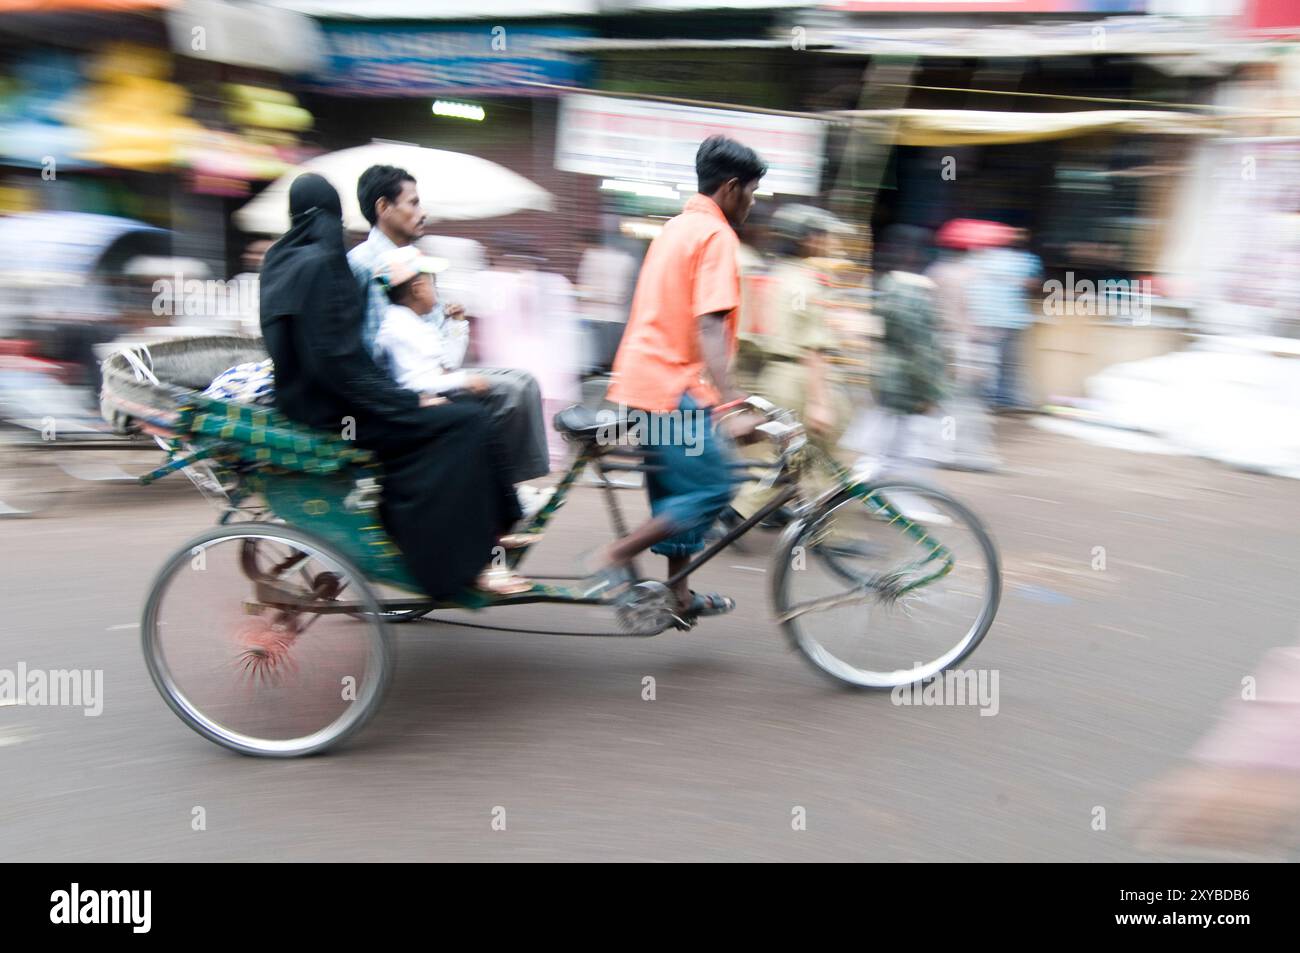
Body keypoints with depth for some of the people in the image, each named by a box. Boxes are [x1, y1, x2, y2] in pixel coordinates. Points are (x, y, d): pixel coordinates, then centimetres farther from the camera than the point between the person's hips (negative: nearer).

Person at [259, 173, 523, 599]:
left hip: (312, 391, 10)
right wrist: (409, 401, -17)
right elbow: (336, 359, -23)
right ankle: (466, 560, -11)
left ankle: (488, 528, 14)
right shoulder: (318, 263, -18)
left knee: (457, 406, 12)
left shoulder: (284, 259, 11)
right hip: (330, 408, -10)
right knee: (466, 422, -17)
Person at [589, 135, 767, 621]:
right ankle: (615, 558, -4)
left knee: (678, 492, 16)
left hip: (645, 378, 10)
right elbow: (708, 328, -22)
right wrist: (732, 405, -26)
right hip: (675, 387, -10)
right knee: (712, 490, -5)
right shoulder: (716, 234, -12)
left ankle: (679, 596, 24)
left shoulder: (677, 227, 18)